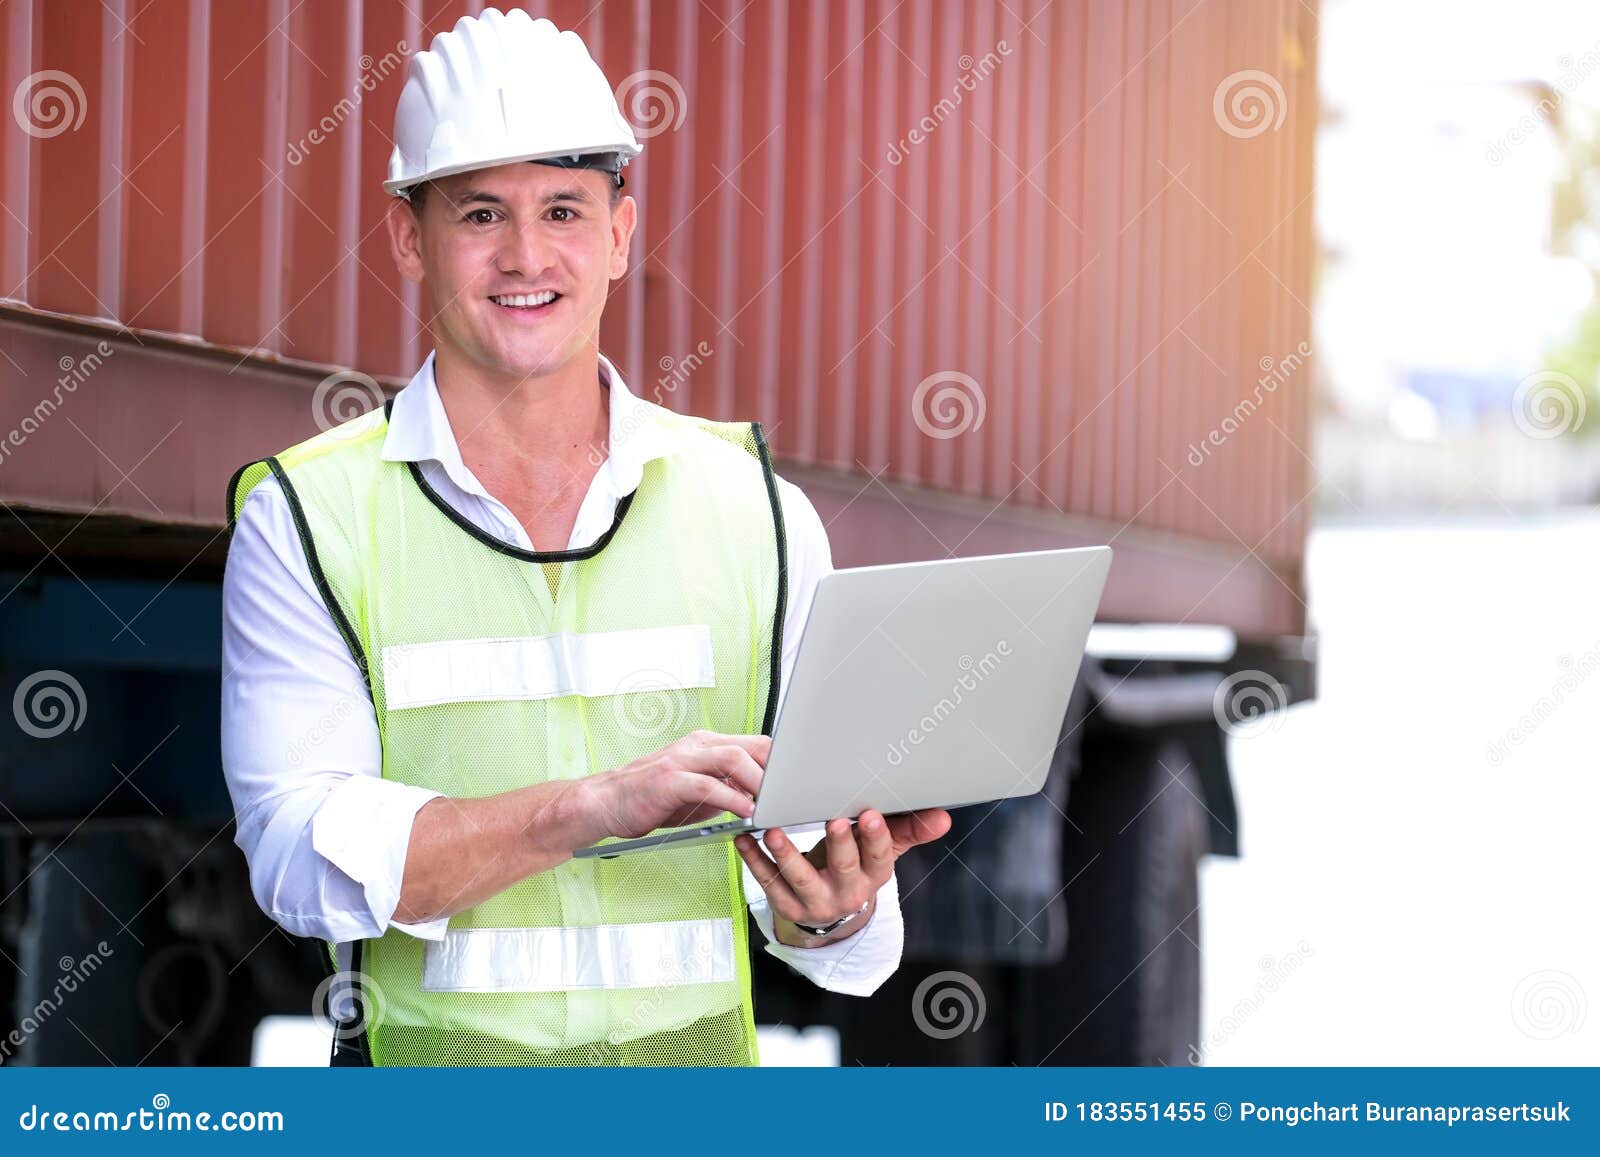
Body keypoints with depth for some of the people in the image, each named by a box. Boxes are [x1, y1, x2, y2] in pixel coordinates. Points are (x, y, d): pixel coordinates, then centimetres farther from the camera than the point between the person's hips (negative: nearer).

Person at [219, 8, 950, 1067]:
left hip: (699, 1059, 3)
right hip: (432, 1116, -3)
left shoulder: (758, 510, 10)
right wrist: (599, 802, -18)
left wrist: (835, 909, -11)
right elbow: (303, 857, -7)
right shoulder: (307, 519, 4)